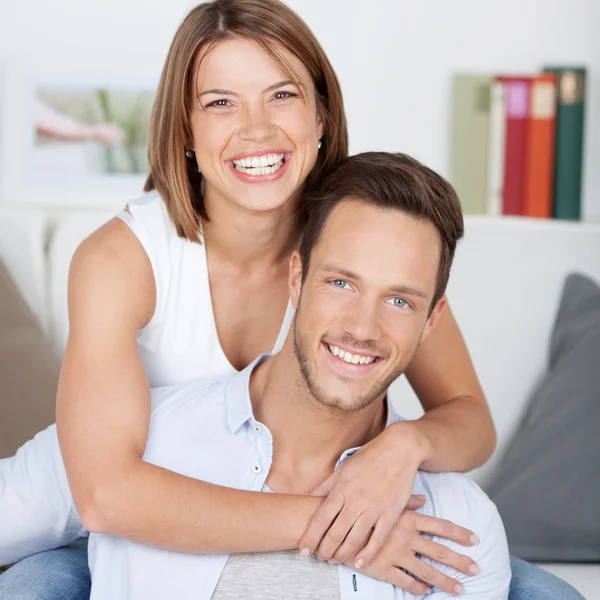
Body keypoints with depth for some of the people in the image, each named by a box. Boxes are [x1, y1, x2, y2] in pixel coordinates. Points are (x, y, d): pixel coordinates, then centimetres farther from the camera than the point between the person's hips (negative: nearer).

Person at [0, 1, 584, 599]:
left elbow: (471, 420, -9)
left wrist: (406, 443, -34)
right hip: (169, 545, -2)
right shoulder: (120, 259, -23)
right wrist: (320, 525, -38)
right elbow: (106, 494, -34)